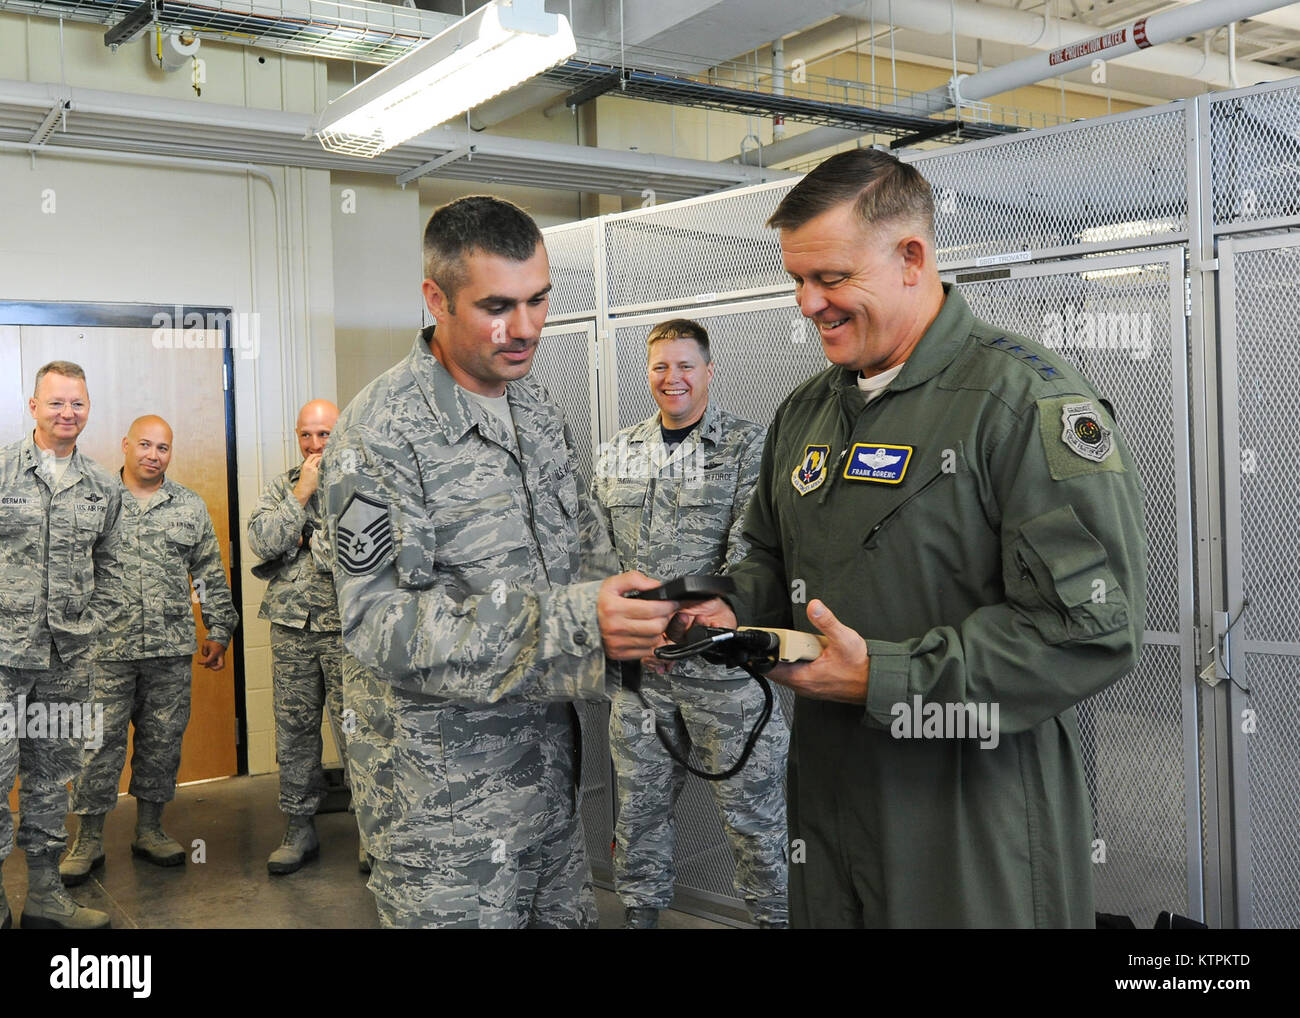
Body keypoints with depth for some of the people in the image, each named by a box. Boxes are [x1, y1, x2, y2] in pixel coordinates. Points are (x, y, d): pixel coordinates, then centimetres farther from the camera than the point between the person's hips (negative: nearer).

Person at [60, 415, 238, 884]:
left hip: (171, 651, 2)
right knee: (98, 743, 0)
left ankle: (149, 829, 23)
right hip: (105, 649, -2)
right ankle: (89, 840, 13)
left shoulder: (191, 507, 9)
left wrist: (218, 630, 8)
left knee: (162, 740, 8)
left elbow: (211, 575, 12)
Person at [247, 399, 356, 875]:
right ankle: (300, 828, 22)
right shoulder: (281, 487, 12)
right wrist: (301, 492, -6)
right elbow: (262, 543, -4)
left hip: (347, 626, -4)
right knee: (294, 731, 9)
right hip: (292, 627, 4)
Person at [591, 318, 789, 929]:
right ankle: (639, 911, 31)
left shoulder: (747, 447, -2)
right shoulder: (618, 453, 12)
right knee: (640, 798, 14)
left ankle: (775, 914, 21)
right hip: (636, 659, 4)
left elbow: (750, 552, -12)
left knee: (750, 803, 3)